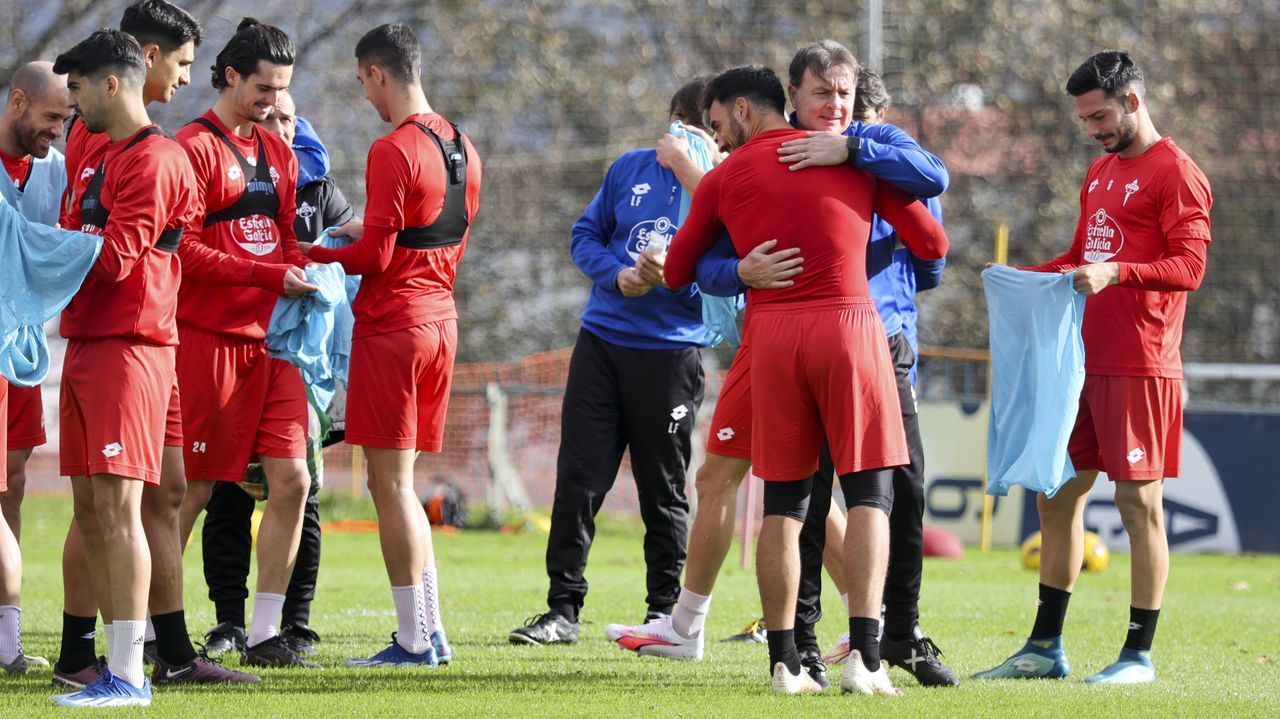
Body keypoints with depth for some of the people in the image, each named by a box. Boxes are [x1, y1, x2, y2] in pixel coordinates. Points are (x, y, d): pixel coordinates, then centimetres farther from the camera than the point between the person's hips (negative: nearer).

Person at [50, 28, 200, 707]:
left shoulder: (153, 160, -10)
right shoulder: (106, 158, 22)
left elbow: (115, 257, -16)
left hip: (127, 346, -10)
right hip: (86, 345, 10)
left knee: (117, 504, -13)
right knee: (89, 509, 9)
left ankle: (129, 675, -14)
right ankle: (116, 663, 12)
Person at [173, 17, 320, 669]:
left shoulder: (279, 155, 17)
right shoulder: (195, 148, -7)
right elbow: (185, 250, -13)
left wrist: (301, 279, 1)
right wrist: (270, 275, -17)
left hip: (270, 342, 7)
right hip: (207, 339, -7)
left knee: (291, 481, 1)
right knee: (192, 491, -3)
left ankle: (264, 636, 8)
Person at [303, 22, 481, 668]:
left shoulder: (394, 151, -14)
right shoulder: (462, 149, 12)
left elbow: (374, 257, -15)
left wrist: (313, 252, 0)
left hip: (392, 324, -8)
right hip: (441, 319, 8)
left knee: (391, 483, -3)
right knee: (396, 484, 15)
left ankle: (414, 640, -3)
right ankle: (432, 632, 13)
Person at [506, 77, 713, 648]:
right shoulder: (632, 168, 8)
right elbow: (586, 234, 11)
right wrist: (617, 275, -7)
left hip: (672, 352, -3)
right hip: (602, 339, 3)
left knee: (663, 489, 5)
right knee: (578, 477, -1)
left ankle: (666, 609, 16)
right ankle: (563, 610, 3)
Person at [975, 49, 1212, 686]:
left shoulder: (1175, 173, -8)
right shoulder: (1099, 173, 19)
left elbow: (1189, 267, -15)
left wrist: (1117, 274, -28)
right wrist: (1027, 277, 12)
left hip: (1138, 365, -9)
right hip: (1083, 362, 9)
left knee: (1139, 501, -4)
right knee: (1057, 495, 9)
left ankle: (1139, 656, 1)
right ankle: (1045, 650, 16)